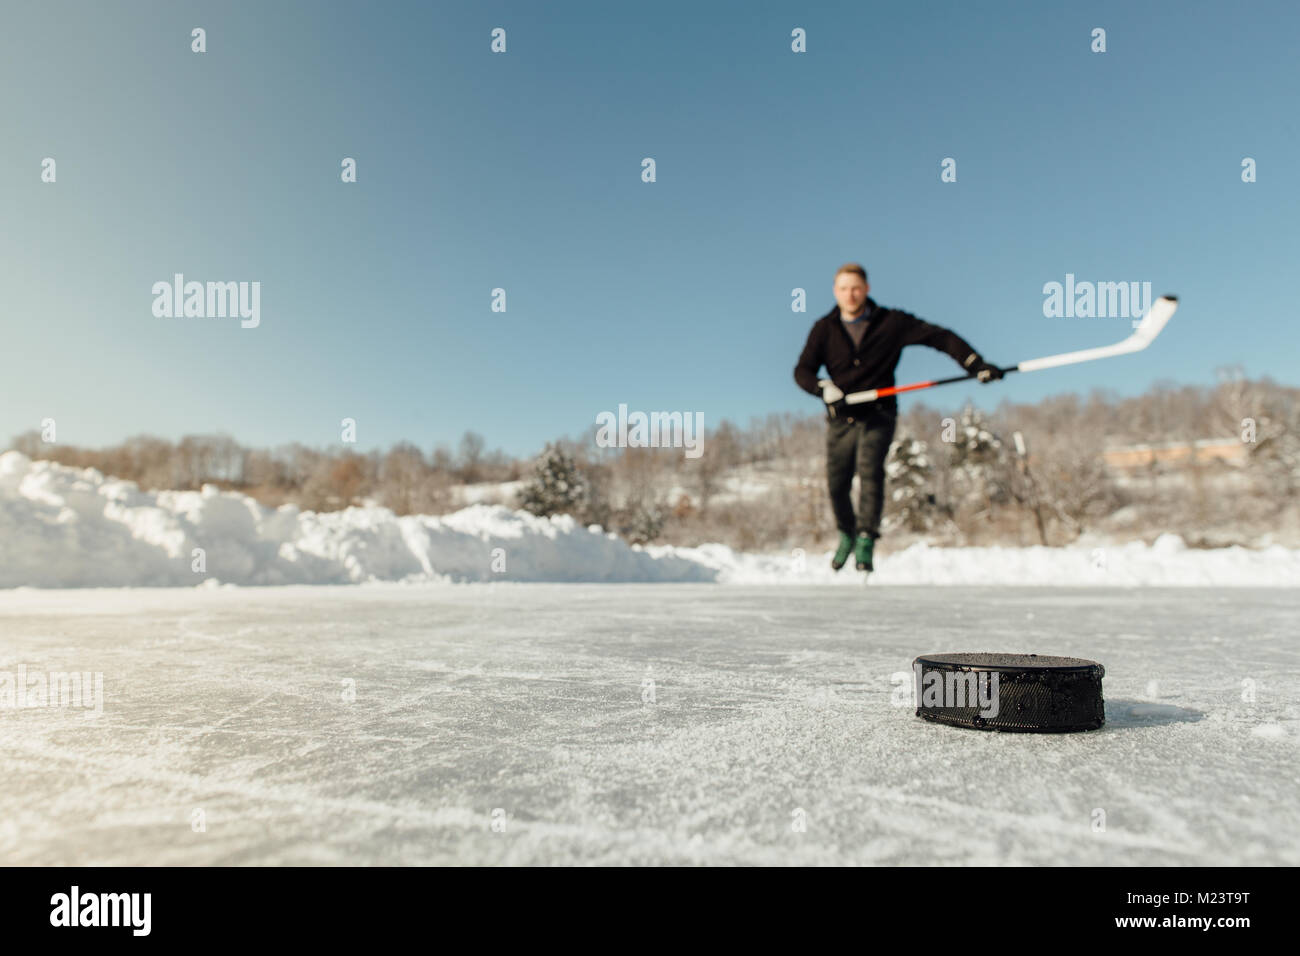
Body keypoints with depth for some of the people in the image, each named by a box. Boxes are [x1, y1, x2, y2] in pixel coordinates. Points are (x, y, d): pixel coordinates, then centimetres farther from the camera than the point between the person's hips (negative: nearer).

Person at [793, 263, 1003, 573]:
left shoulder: (891, 323, -1)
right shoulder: (824, 329, 3)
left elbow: (939, 337, -2)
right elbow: (802, 370, -4)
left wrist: (976, 365, -12)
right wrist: (823, 388, -25)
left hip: (878, 415, -2)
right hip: (841, 419, 2)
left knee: (869, 469, -24)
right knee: (836, 484, -1)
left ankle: (866, 539, -20)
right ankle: (847, 534, 27)